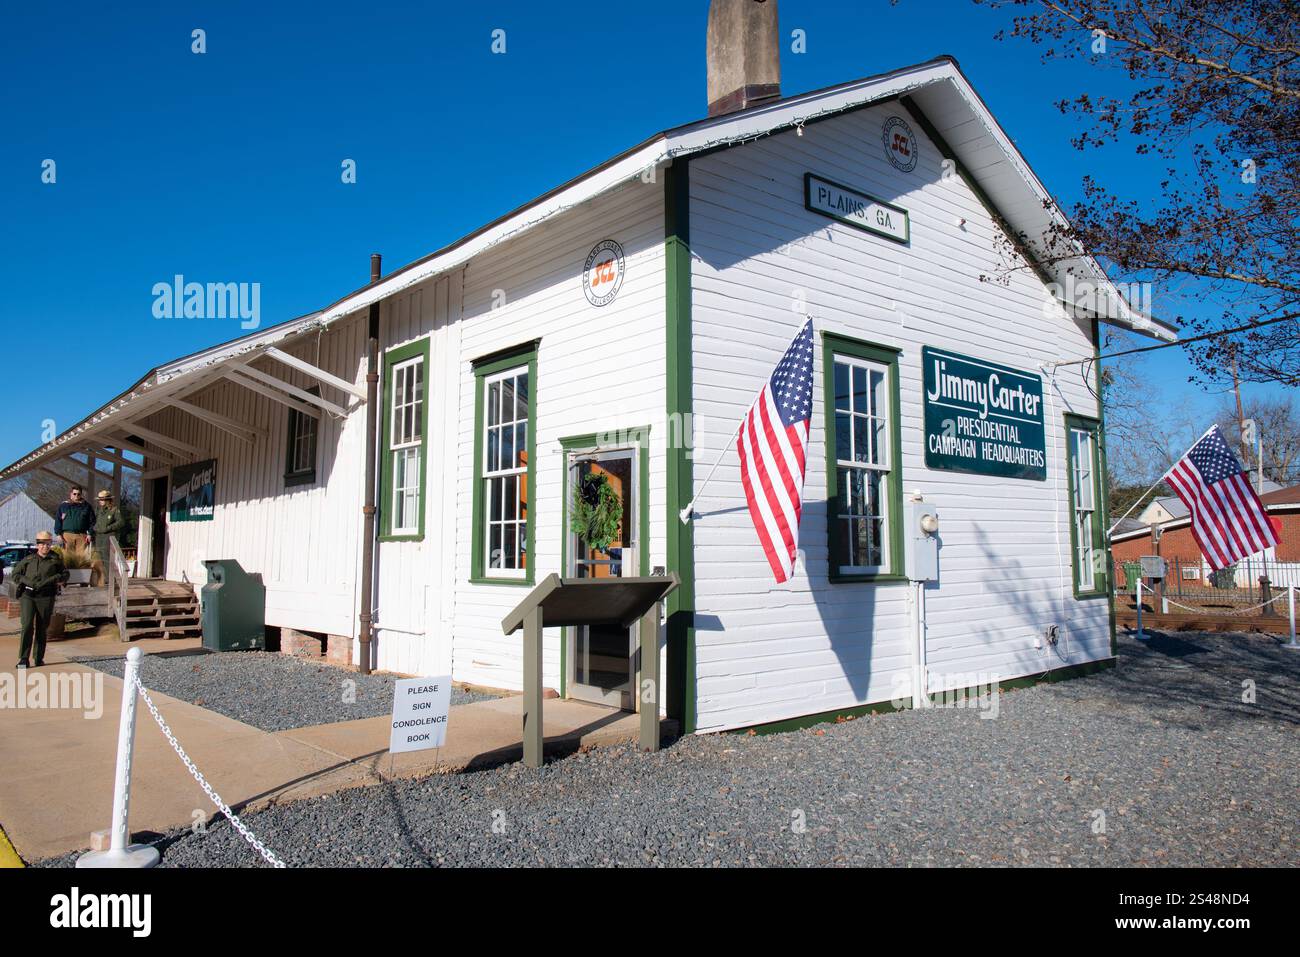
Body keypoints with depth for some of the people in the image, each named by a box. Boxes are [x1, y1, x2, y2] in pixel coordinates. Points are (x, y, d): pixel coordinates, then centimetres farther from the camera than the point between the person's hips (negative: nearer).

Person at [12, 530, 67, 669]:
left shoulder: (55, 560, 10)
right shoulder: (28, 560, 10)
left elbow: (65, 574, 21)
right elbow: (15, 574, 14)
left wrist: (57, 578, -1)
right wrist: (29, 582, -3)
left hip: (46, 597, 1)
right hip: (27, 596, -1)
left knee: (42, 629, 5)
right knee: (27, 626, -13)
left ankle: (39, 658, 14)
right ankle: (23, 658, -10)